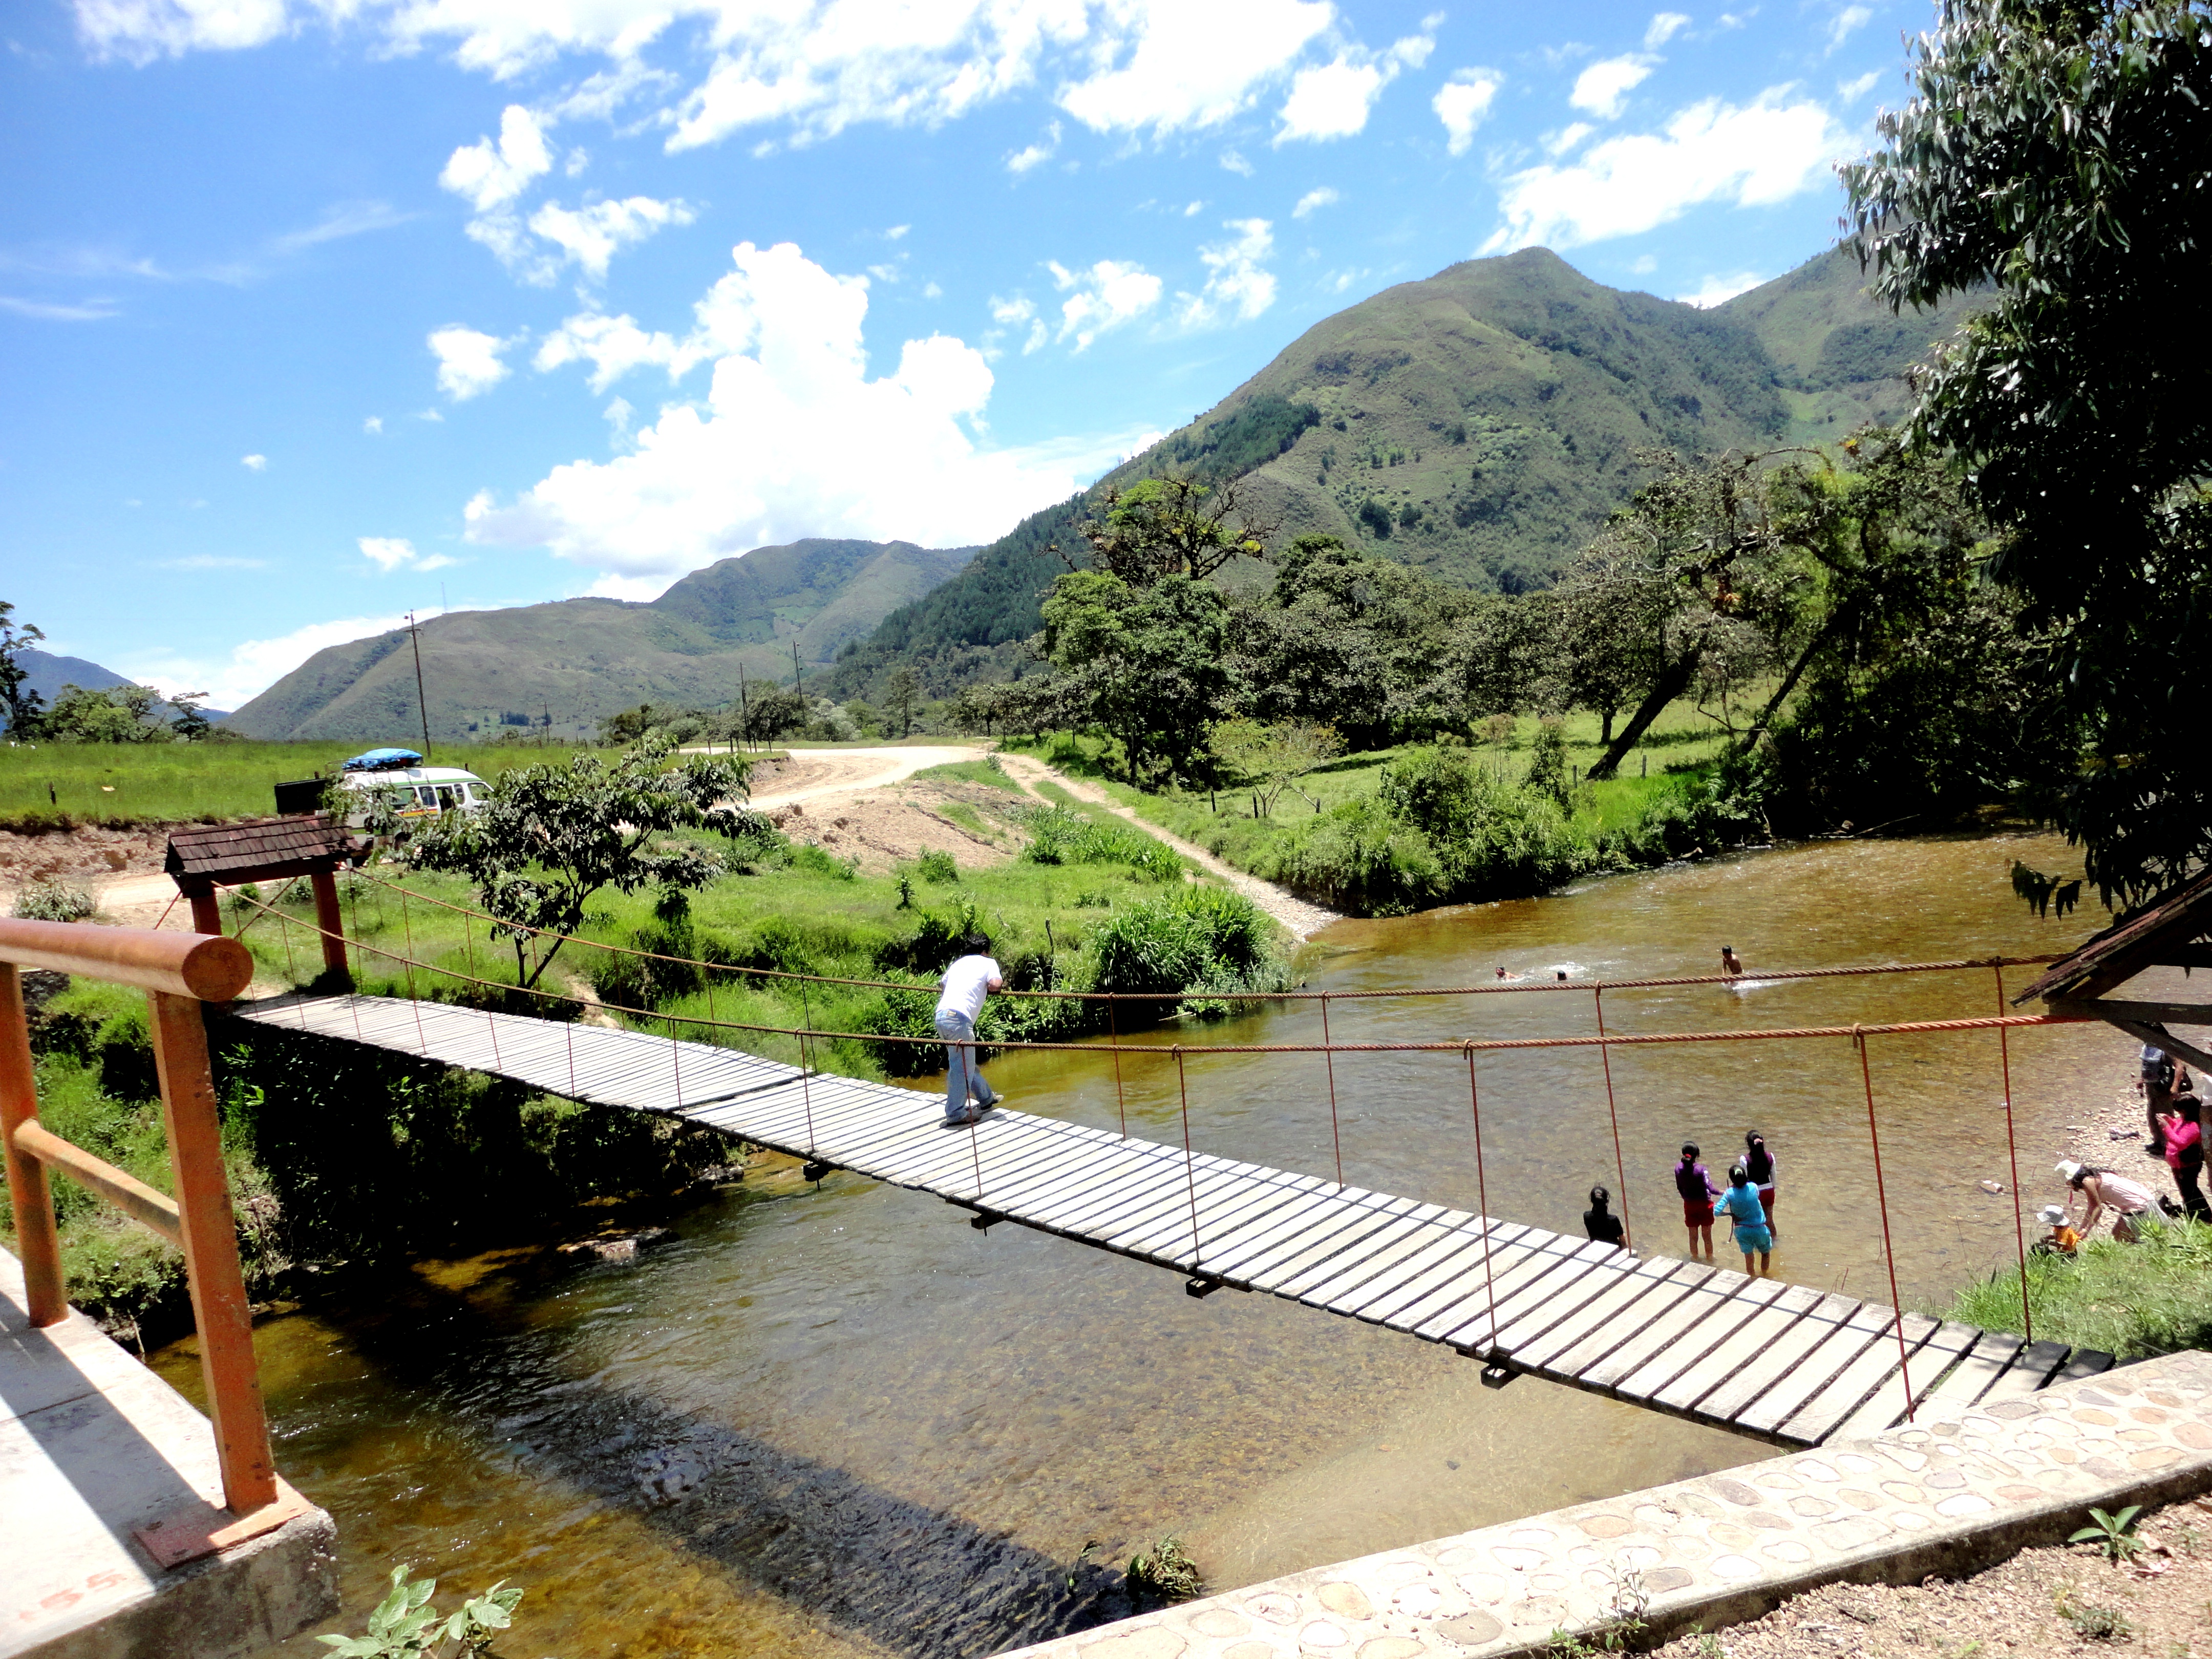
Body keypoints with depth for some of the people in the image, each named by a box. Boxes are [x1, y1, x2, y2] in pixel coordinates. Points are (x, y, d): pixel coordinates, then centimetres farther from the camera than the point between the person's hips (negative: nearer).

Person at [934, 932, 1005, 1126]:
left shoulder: (958, 964, 27)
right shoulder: (988, 963, 9)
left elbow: (944, 986, 34)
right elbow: (995, 984, -8)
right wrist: (1000, 984, 15)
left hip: (941, 1015, 8)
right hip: (958, 1017, -8)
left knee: (967, 1062, 20)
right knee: (962, 1066, -3)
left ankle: (986, 1099, 34)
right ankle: (956, 1114, -3)